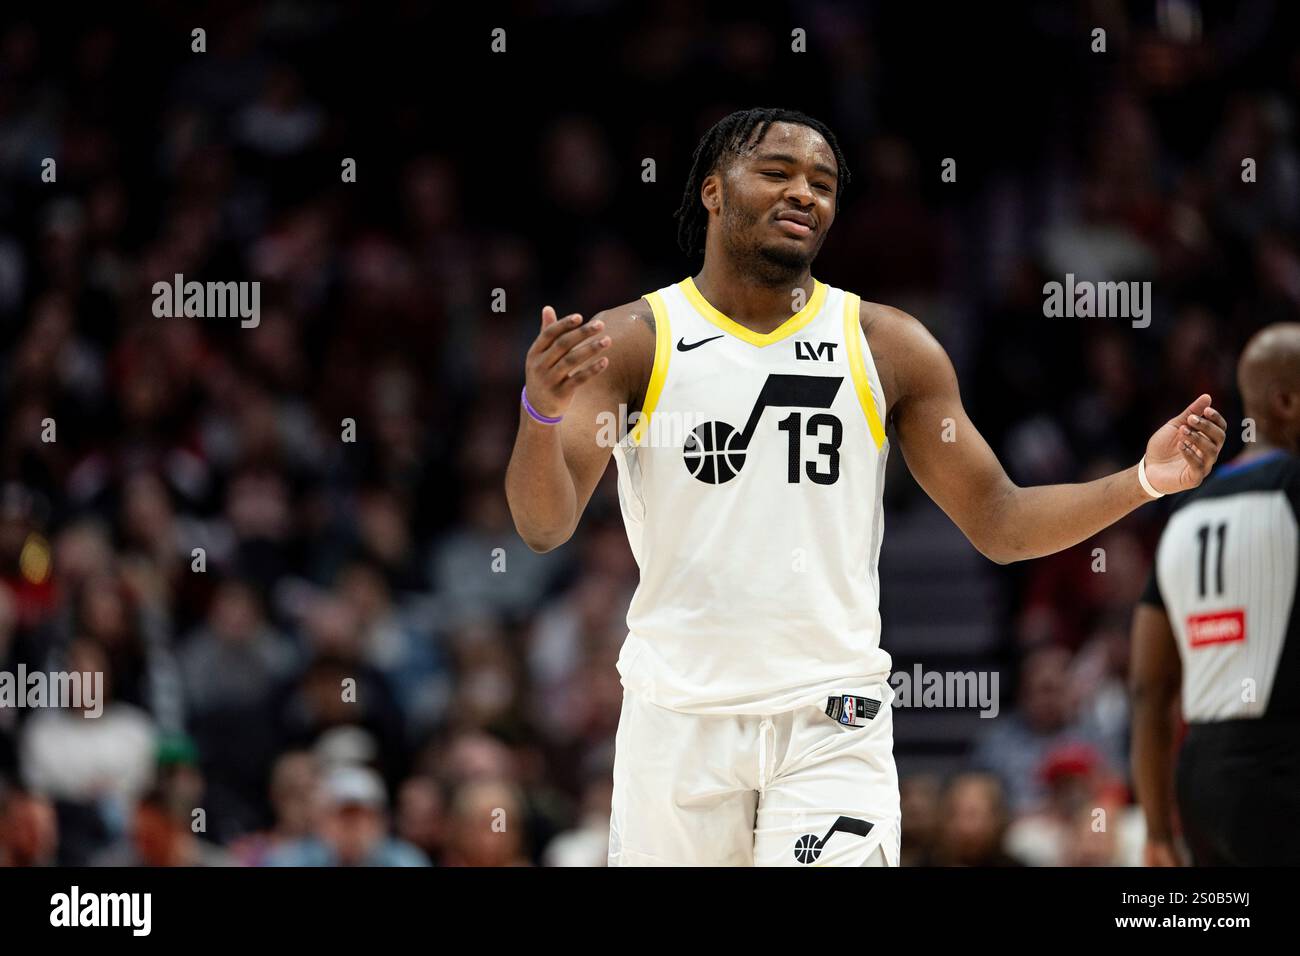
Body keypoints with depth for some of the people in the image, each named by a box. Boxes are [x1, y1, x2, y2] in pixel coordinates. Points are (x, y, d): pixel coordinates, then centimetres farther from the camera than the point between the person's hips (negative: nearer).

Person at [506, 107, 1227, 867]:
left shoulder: (888, 347, 6)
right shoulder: (634, 341, 1)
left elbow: (1001, 525, 8)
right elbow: (546, 526, -8)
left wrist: (1145, 482, -7)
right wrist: (541, 412, -29)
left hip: (831, 722, 0)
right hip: (678, 715, 0)